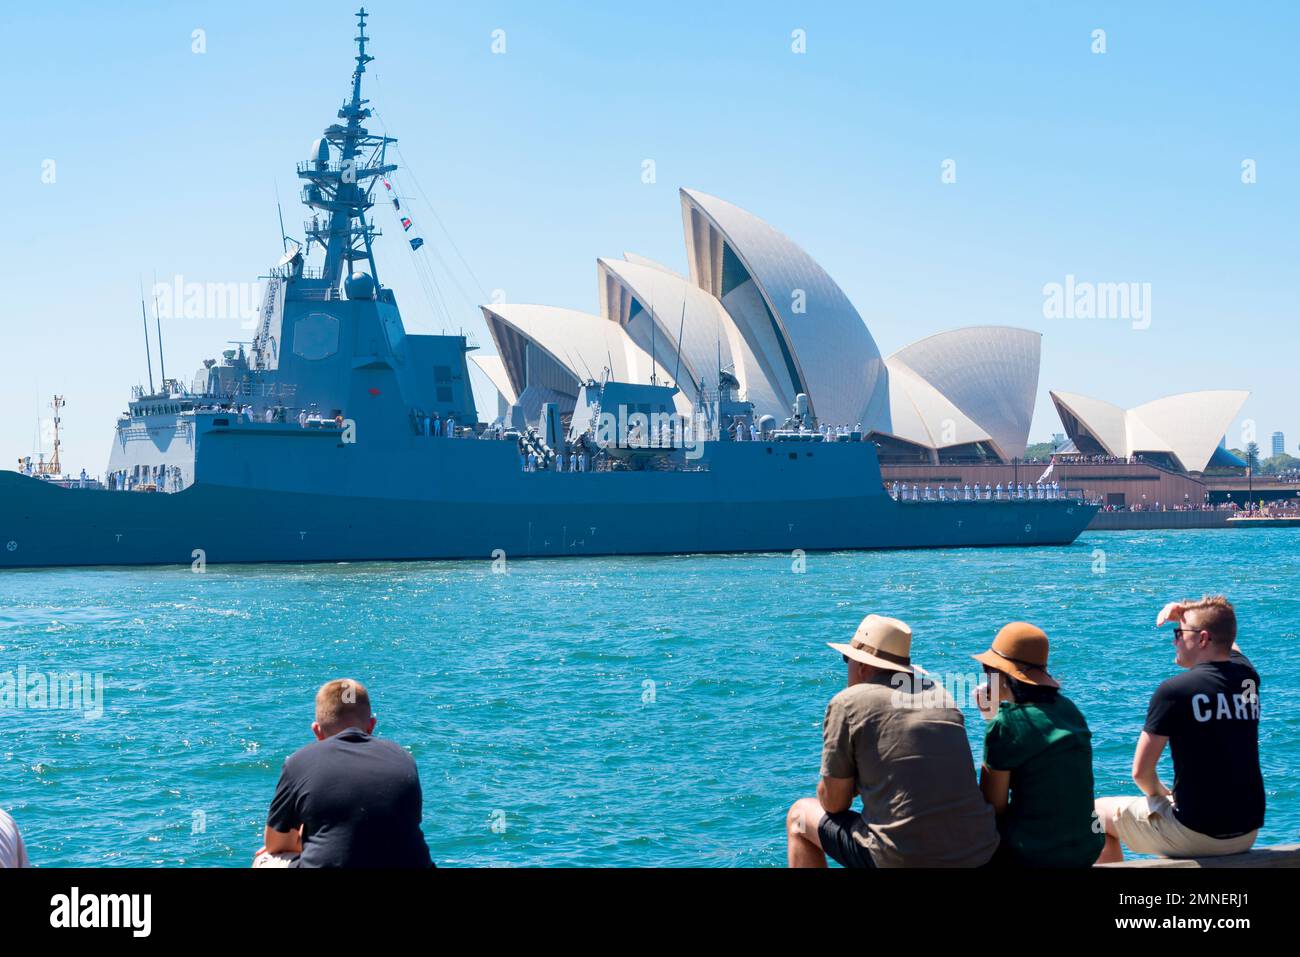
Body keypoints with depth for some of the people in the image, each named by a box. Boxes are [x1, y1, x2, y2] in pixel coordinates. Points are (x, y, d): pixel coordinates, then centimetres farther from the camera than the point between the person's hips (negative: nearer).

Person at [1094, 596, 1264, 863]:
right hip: (1248, 835, 7)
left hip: (1195, 836, -7)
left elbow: (1140, 772, -14)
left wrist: (1158, 793, 7)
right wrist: (1186, 612, 11)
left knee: (1099, 811, 17)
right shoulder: (1248, 677, 1)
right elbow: (1224, 636, 26)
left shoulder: (1174, 690, -17)